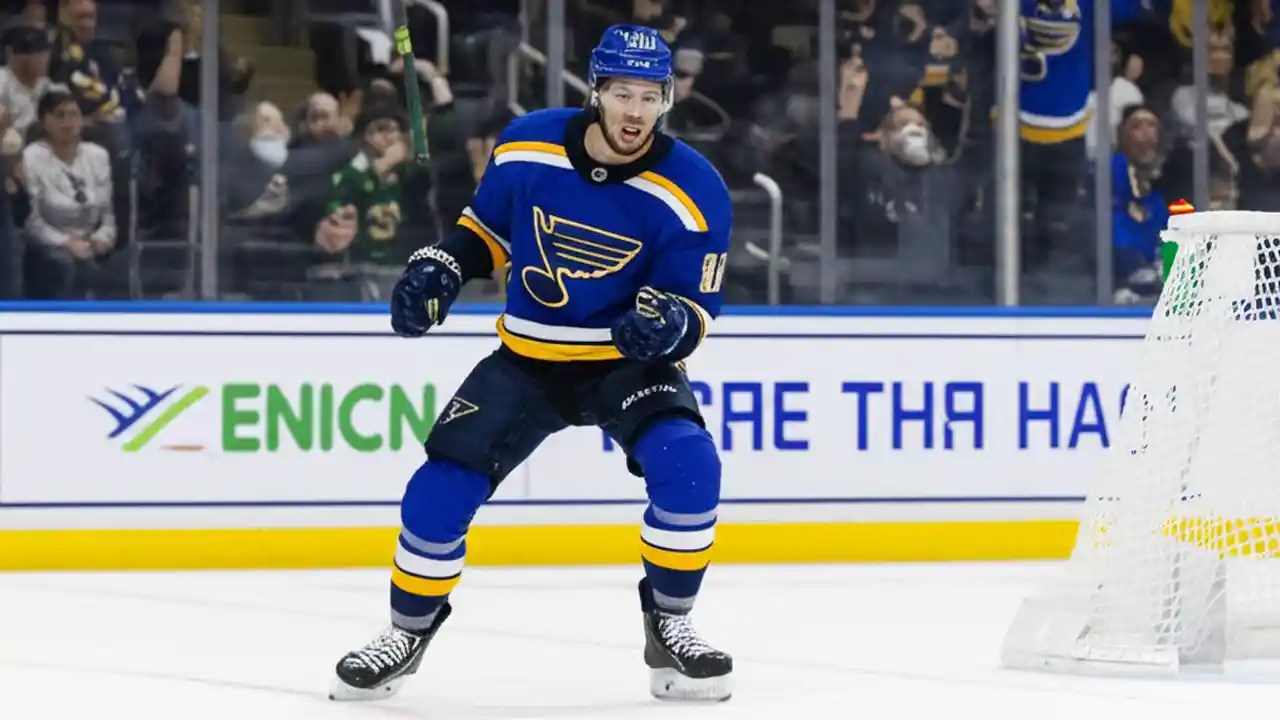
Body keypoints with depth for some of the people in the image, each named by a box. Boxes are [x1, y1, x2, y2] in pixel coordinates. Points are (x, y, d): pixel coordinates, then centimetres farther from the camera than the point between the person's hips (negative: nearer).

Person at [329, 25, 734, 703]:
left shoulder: (693, 191, -18)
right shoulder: (527, 146, -11)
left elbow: (698, 305, -12)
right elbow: (487, 224, 8)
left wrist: (671, 323, -35)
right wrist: (439, 266, -9)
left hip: (628, 360, -2)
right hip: (528, 357, 2)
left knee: (687, 466, -28)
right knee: (440, 488, -9)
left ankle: (668, 626, -8)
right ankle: (408, 632, 15)